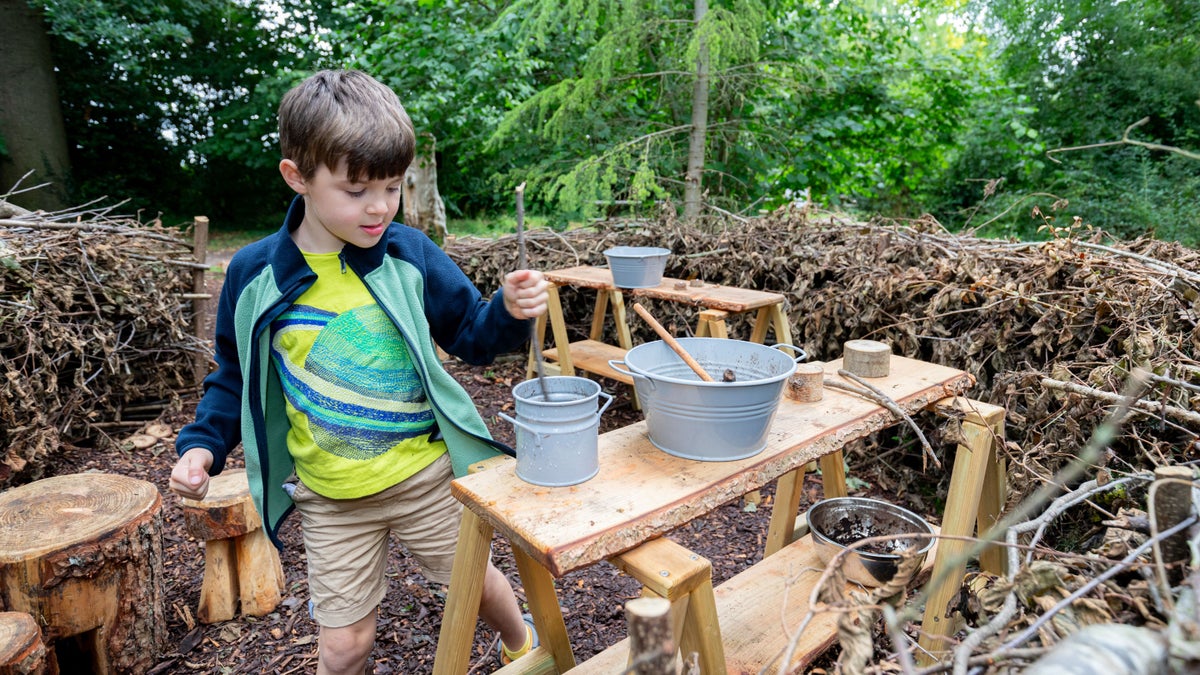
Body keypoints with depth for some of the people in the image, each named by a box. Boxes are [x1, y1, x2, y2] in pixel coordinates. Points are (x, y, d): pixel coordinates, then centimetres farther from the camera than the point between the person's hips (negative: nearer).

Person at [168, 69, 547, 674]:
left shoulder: (409, 256, -10)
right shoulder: (253, 274, -8)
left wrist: (508, 311, -22)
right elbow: (236, 376, 7)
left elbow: (471, 335, -3)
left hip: (426, 476, 0)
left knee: (475, 582, 19)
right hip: (331, 498, 1)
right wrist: (202, 444, -5)